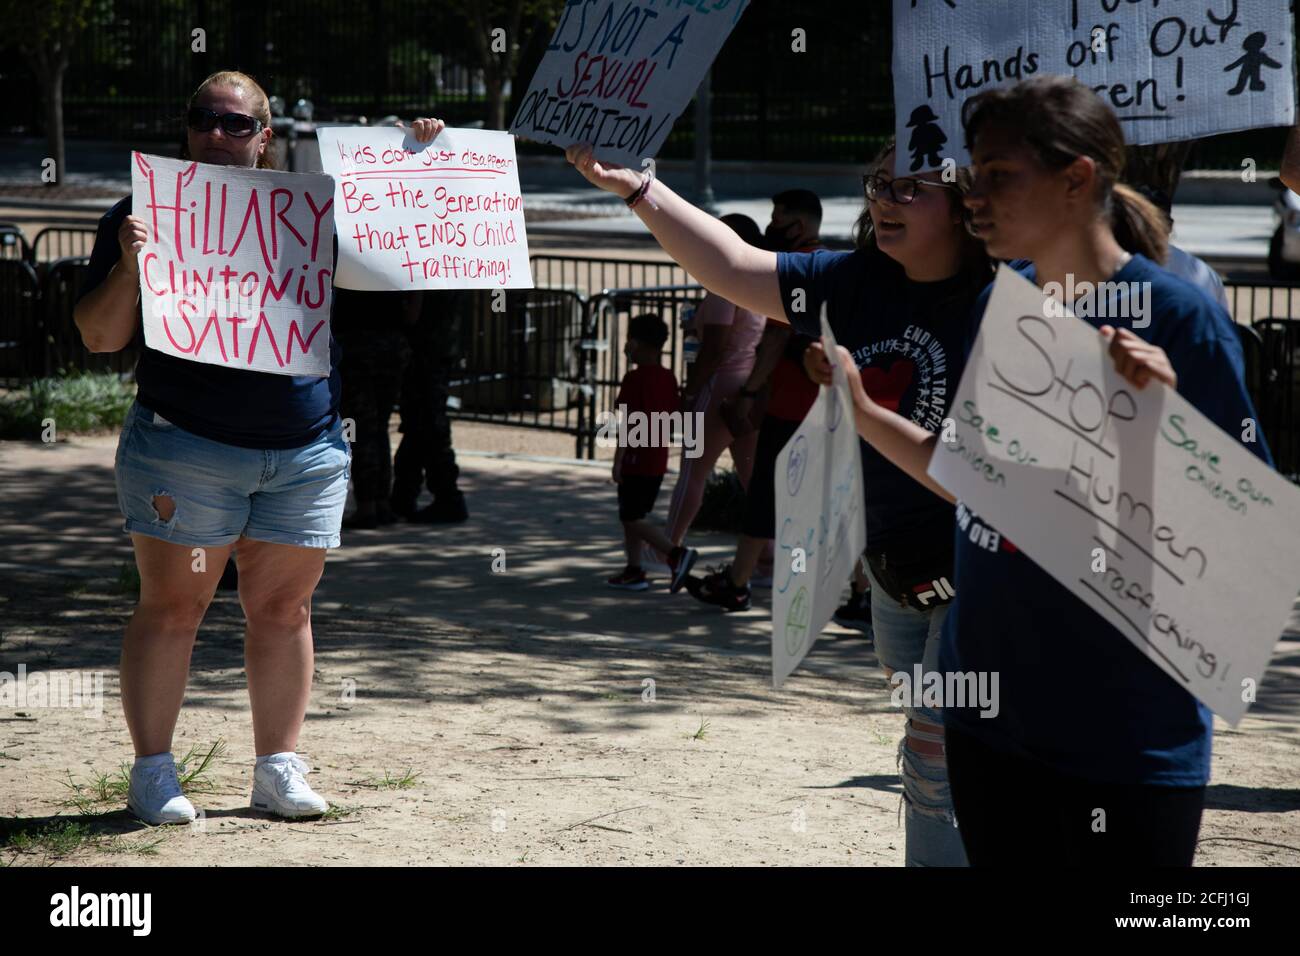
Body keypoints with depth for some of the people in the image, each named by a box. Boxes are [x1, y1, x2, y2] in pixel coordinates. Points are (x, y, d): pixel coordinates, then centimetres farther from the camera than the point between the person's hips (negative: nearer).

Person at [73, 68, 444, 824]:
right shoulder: (149, 211, 2)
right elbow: (100, 336, -1)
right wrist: (127, 265, -20)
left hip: (308, 450, 3)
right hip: (184, 447, -3)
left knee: (284, 609, 7)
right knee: (172, 607, -1)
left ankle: (280, 769, 14)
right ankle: (153, 772, 5)